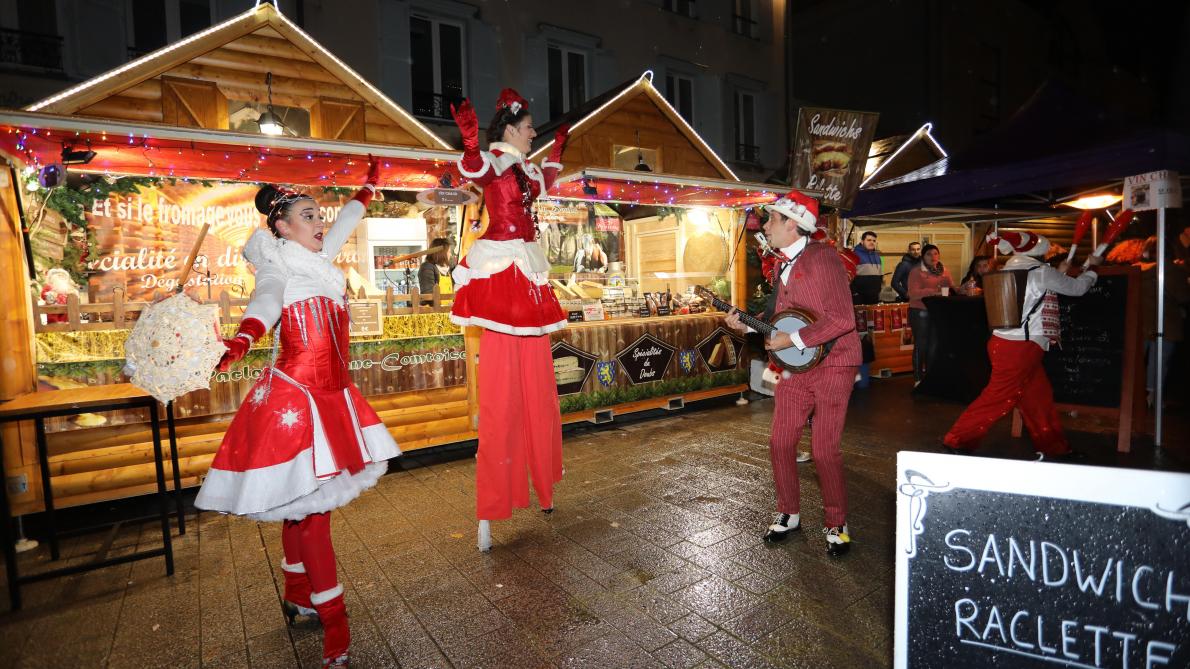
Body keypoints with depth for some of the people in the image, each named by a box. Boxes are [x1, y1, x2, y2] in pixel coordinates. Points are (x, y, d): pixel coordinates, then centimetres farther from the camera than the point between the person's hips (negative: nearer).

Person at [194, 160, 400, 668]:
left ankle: (297, 598, 29)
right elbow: (266, 300, -26)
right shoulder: (276, 263, -4)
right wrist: (241, 342, -46)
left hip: (330, 394, 8)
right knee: (308, 503, -5)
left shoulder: (317, 262, 16)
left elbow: (343, 224, 33)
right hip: (294, 394, -7)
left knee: (304, 502, 15)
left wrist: (369, 186, 45)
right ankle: (333, 621, 2)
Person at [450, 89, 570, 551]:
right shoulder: (494, 159, -6)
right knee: (502, 396, -8)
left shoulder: (523, 167, 19)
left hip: (527, 274, 9)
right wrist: (470, 142, -48)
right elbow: (472, 170, -30)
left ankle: (541, 485, 29)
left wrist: (556, 152, 46)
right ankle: (487, 513, 1)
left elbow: (543, 185, 42)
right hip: (500, 273, -9)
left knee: (536, 390, 13)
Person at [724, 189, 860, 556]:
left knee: (824, 450, -5)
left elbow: (842, 320, -23)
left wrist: (793, 340, -20)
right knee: (780, 444, 7)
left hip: (832, 364, -7)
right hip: (796, 367, 8)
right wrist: (747, 324, 6)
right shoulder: (781, 267, 12)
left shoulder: (822, 257, -15)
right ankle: (788, 514, 27)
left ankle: (836, 525, 18)